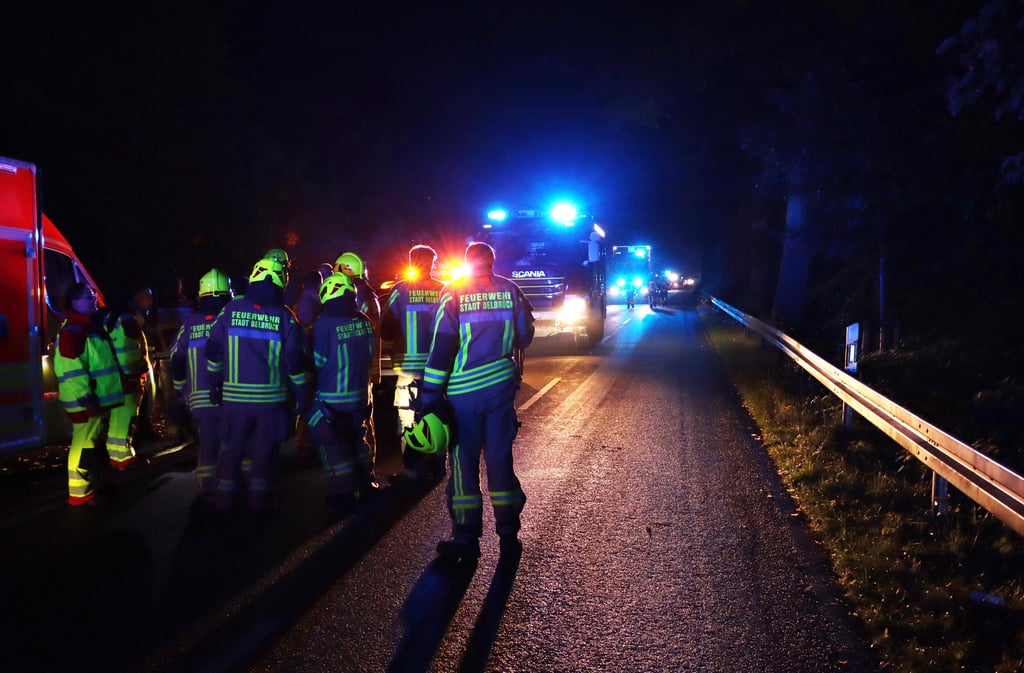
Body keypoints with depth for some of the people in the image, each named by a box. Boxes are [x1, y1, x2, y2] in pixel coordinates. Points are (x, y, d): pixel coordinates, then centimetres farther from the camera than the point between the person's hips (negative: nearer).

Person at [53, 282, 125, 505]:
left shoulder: (90, 327, 18)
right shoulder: (72, 330, -16)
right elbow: (70, 368, -24)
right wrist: (85, 397, -25)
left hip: (99, 398, 11)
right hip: (86, 401, -11)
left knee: (90, 443, 17)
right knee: (84, 444, -7)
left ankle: (87, 487, 27)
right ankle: (79, 492, -1)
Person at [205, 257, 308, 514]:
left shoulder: (231, 309, -1)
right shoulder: (284, 317, -6)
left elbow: (213, 350, 3)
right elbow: (296, 360, -5)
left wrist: (215, 382, 14)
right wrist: (301, 395, 3)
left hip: (235, 395, 1)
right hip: (271, 396, -1)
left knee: (232, 447, 14)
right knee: (264, 449, 10)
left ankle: (224, 497, 19)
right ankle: (259, 499, 13)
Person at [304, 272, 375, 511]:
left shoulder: (324, 323, -17)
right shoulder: (363, 321, -4)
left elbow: (318, 360, -8)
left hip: (332, 397, -5)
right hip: (359, 393, 5)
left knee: (333, 446, 6)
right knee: (357, 439, 22)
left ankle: (343, 495, 10)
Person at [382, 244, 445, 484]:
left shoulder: (401, 290, -6)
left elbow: (386, 327, -2)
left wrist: (393, 351, 13)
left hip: (410, 365, -3)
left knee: (409, 419, 2)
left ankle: (413, 471, 2)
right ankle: (437, 466, 22)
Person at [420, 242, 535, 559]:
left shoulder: (453, 293, -6)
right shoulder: (509, 289, 2)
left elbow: (441, 347, -10)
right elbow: (524, 337, 10)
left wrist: (429, 395, -7)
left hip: (464, 391, -3)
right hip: (502, 386, 3)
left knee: (464, 463, 6)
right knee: (500, 458, 11)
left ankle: (467, 538, 12)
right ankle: (508, 533, 17)